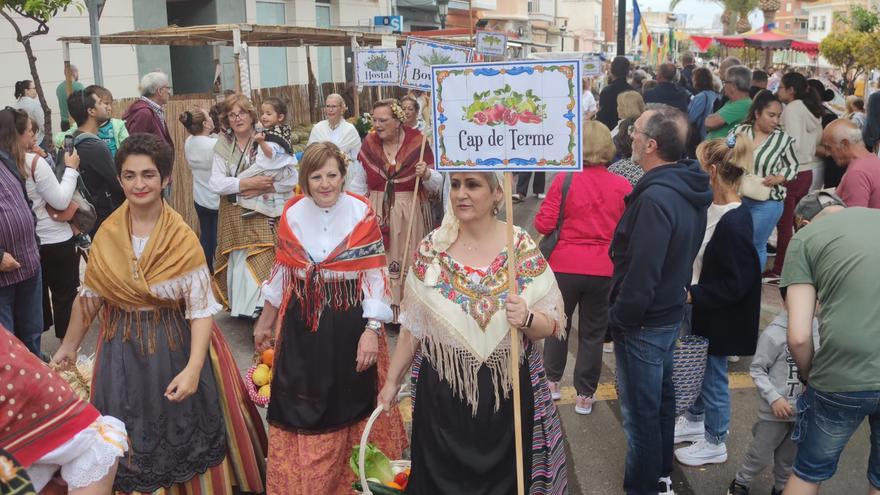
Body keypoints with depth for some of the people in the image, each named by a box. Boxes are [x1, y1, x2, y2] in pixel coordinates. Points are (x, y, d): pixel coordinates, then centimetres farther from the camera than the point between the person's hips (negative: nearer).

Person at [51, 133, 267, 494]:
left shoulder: (183, 239, -14)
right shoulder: (107, 235, -4)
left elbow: (201, 308, -18)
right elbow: (89, 296, 8)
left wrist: (193, 369, -28)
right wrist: (69, 346, 13)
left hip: (175, 346, -3)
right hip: (122, 350, 3)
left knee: (181, 433, 10)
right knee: (132, 442, 13)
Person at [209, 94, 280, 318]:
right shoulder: (223, 146, 5)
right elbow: (215, 183, -6)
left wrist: (262, 189, -16)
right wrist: (249, 183, -17)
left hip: (263, 215, -2)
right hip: (233, 217, 2)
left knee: (261, 263, -11)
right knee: (236, 262, 2)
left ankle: (261, 307, -3)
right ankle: (238, 307, 16)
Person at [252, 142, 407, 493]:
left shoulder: (362, 215, -10)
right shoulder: (292, 215, -1)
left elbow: (375, 277, -10)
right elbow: (281, 275, 10)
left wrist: (372, 330, -17)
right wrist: (265, 322, 17)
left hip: (351, 323, -2)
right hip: (302, 325, 2)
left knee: (348, 404, 12)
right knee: (300, 410, 8)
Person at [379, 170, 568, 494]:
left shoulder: (522, 248, -8)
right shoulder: (431, 249, -4)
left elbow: (553, 325, -6)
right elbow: (412, 326, 4)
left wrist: (527, 319, -26)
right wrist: (392, 380, 8)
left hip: (508, 392, -1)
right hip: (442, 391, 1)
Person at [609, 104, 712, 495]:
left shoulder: (655, 198, -28)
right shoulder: (688, 187, 1)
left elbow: (641, 275, -27)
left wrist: (618, 319, -14)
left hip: (643, 322, -10)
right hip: (670, 311, 10)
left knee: (640, 412, 6)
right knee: (661, 399, 23)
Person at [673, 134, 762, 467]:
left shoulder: (735, 223, -28)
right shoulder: (713, 208, -2)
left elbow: (735, 284, -25)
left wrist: (691, 295, -24)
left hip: (719, 317, -8)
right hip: (700, 308, 8)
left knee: (713, 375, 10)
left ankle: (715, 443, 29)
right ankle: (695, 420, 45)